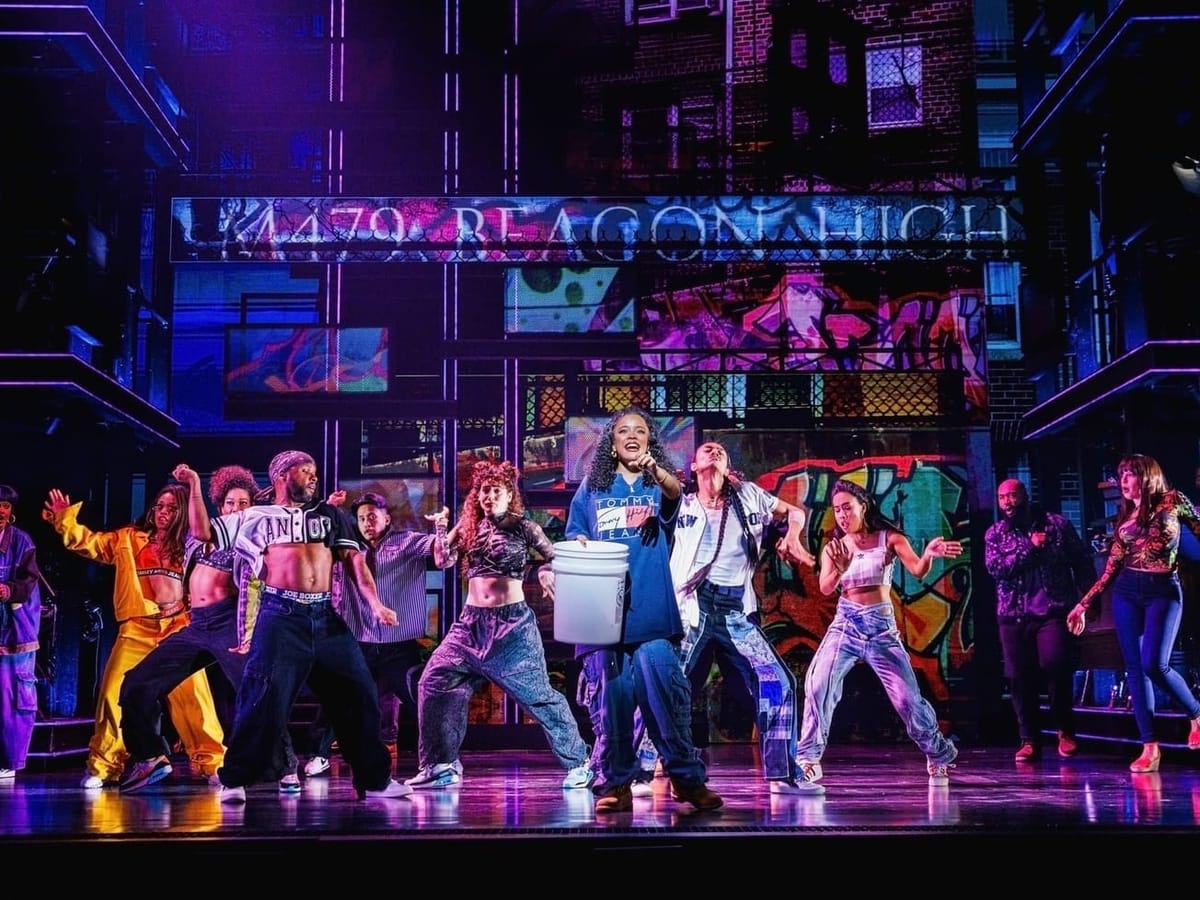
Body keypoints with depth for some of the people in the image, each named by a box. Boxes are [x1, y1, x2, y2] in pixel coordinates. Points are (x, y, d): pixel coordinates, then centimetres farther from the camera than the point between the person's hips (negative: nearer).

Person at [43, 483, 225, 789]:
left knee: (193, 698, -1)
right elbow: (90, 543, 10)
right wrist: (64, 518, -1)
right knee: (112, 693, -4)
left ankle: (212, 762, 10)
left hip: (179, 631, -1)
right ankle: (102, 767, 6)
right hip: (136, 630, 1)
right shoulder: (128, 539, 12)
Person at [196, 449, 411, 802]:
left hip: (326, 617, 3)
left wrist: (374, 602, -1)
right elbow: (204, 532, 12)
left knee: (359, 694, 2)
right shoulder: (256, 517, 14)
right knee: (266, 698, -10)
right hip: (281, 615, -3)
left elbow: (353, 559, 11)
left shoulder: (330, 514, 20)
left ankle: (375, 779, 12)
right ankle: (236, 780, 0)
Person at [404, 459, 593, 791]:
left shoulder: (523, 527, -1)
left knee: (537, 694, -4)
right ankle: (442, 765, 7)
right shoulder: (469, 526, 10)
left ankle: (578, 763, 9)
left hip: (513, 622, -5)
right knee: (435, 683, -4)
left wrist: (546, 571, -20)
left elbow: (557, 559, 0)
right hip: (472, 621, 5)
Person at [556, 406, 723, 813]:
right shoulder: (592, 488, 13)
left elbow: (675, 491, -16)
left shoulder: (660, 484, 8)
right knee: (611, 695, 0)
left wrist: (655, 471, -38)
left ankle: (687, 775, 1)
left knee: (664, 690, -10)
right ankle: (614, 783, 8)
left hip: (652, 611, -1)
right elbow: (576, 539, 13)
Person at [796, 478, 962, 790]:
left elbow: (918, 571, -14)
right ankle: (808, 759, -13)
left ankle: (939, 756, 24)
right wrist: (840, 569, -31)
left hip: (882, 628, -1)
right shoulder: (833, 548, 7)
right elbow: (825, 588, -10)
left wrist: (928, 555, -37)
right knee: (818, 684, -19)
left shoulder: (890, 539, 1)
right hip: (845, 625, 2)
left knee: (908, 697, 0)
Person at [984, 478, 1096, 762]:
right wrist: (1030, 547, -13)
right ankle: (1029, 740, 9)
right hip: (1014, 615, 2)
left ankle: (1065, 731, 2)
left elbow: (1082, 560, 4)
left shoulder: (1056, 523, 4)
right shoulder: (995, 533, 8)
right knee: (1020, 677, -1)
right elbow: (994, 567, -8)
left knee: (1056, 666, -18)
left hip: (1054, 610, -2)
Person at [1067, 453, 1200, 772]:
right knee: (1134, 667, -1)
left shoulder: (1172, 501, 2)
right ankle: (1149, 747, 3)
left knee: (1154, 665, -17)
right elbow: (1111, 568, 15)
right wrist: (1084, 604, 14)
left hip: (1163, 591, -5)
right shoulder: (1124, 516, 14)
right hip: (1126, 592, 5)